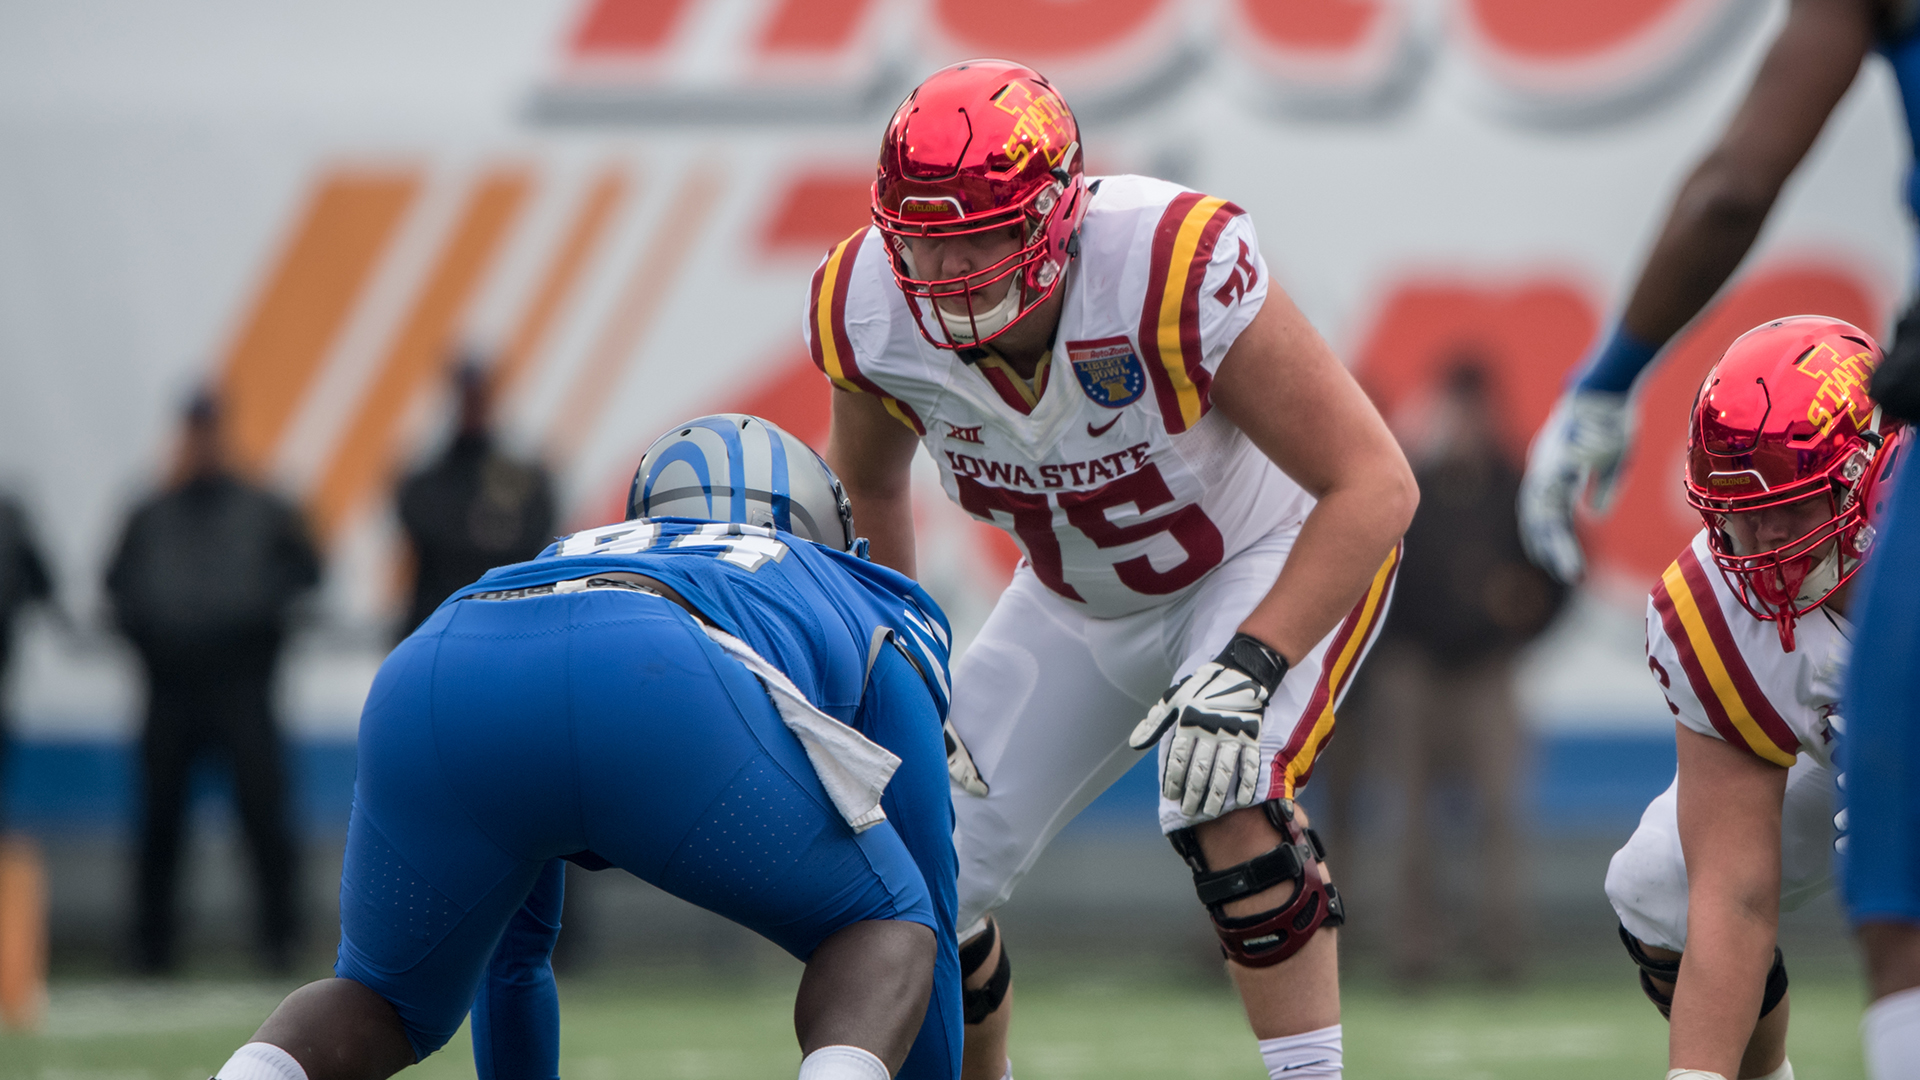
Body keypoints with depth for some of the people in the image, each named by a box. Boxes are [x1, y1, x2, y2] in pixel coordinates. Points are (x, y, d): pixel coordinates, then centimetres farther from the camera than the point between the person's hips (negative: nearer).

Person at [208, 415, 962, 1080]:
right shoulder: (873, 612, 41)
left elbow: (509, 949, 56)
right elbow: (928, 915, 42)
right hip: (655, 695, -4)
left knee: (395, 1004, 31)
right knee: (884, 928, 23)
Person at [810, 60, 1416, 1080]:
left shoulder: (1176, 270, -38)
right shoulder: (870, 308, -22)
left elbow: (1374, 483, -32)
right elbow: (867, 485, 3)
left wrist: (1250, 669, -40)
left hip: (1277, 567, -5)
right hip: (1078, 603, 5)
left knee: (1224, 806, -33)